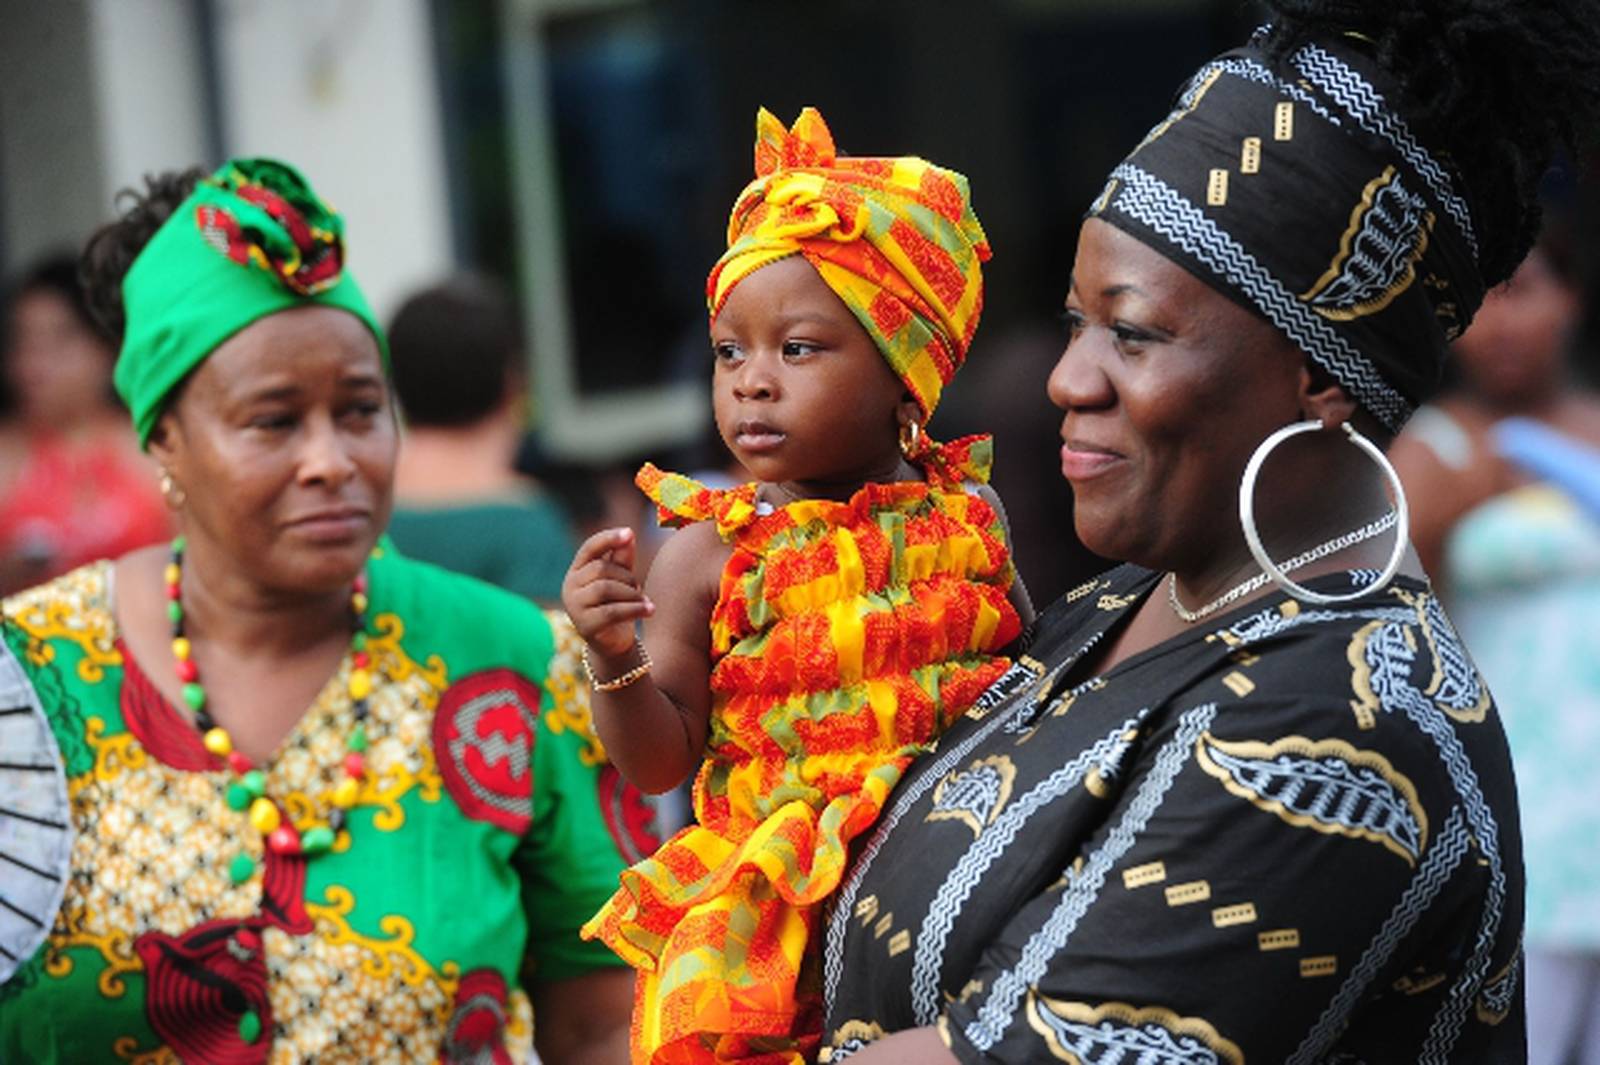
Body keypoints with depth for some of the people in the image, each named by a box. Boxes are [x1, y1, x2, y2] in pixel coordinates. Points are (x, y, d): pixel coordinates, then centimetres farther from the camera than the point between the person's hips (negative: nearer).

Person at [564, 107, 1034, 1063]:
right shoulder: (709, 554, -2)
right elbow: (659, 762, -1)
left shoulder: (964, 515, 5)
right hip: (776, 900, -1)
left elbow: (1033, 665, 20)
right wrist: (616, 658, -17)